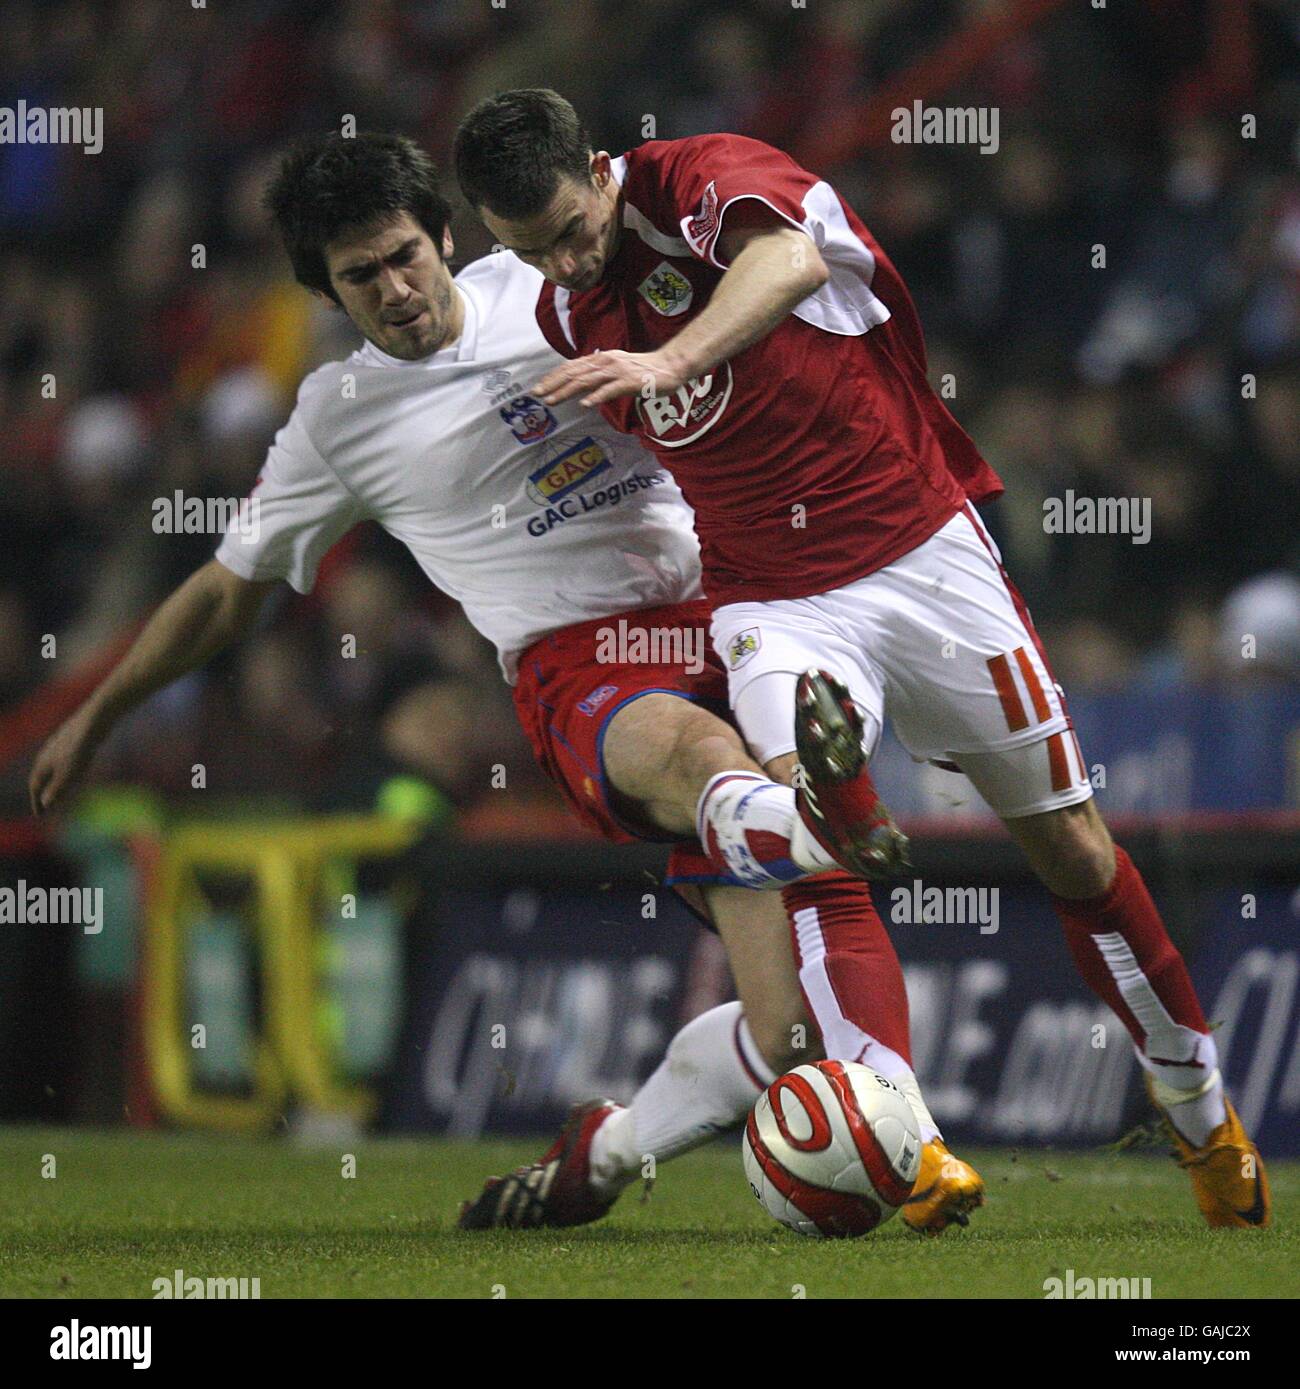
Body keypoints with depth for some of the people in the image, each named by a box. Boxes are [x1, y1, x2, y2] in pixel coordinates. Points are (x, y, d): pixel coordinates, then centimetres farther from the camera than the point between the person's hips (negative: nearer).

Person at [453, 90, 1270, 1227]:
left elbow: (789, 259, -39)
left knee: (1071, 849, 3)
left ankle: (1204, 1118, 22)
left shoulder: (705, 177, -15)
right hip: (773, 600, 3)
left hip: (922, 551, -3)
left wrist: (668, 364, -55)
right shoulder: (566, 314, 5)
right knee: (794, 805, -28)